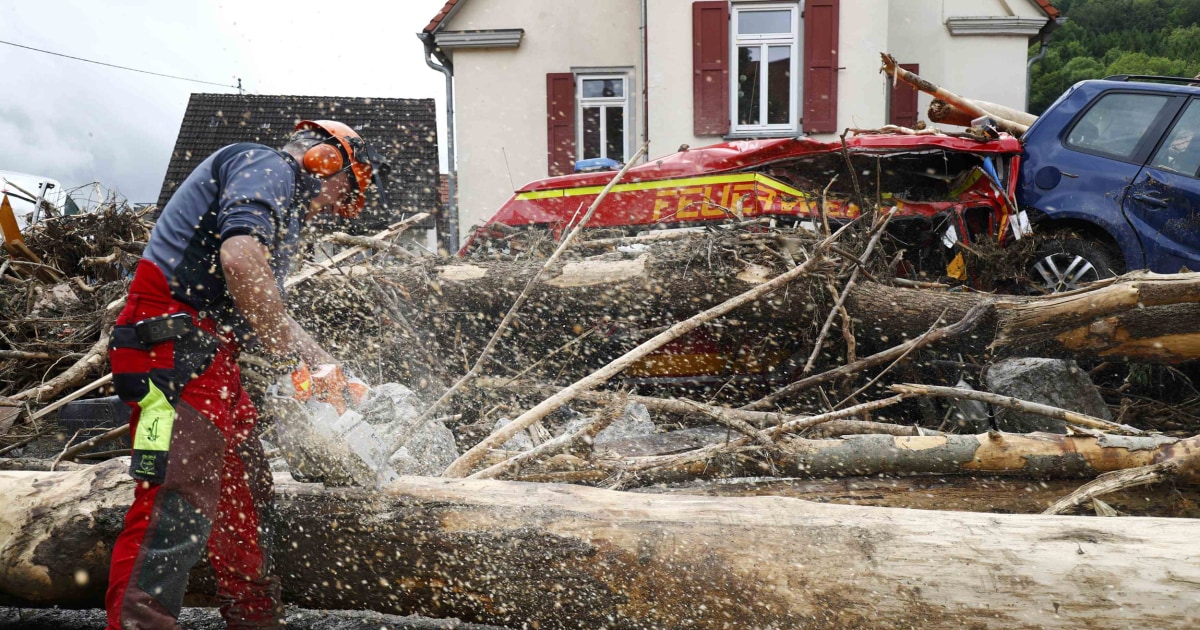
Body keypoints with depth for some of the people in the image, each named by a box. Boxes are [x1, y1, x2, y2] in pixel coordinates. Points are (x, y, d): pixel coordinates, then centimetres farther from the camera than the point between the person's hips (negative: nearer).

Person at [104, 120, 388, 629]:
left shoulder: (281, 203, 25)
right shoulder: (269, 166, -5)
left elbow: (266, 314, 28)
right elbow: (240, 256, -25)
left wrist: (325, 365, 25)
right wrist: (288, 355, -16)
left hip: (208, 356, 11)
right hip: (172, 344, -10)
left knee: (245, 492, 15)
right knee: (178, 503, -16)